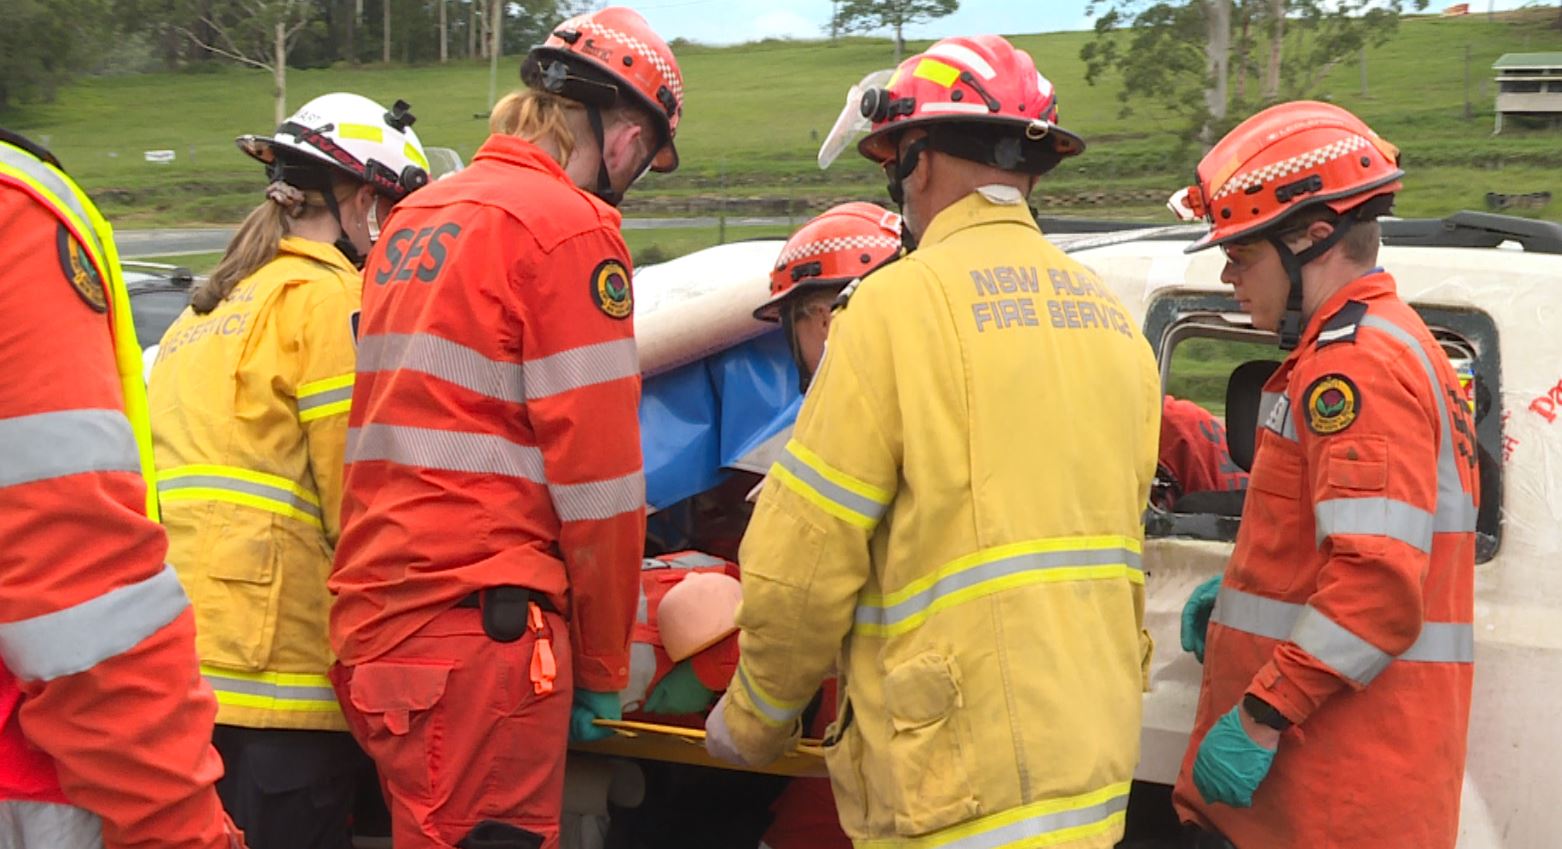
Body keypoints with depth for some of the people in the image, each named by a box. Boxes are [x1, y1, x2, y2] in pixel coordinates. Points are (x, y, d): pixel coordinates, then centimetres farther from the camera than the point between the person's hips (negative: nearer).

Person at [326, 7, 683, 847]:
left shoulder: (411, 219, 16)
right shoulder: (568, 223, -7)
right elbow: (596, 473, -9)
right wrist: (602, 668, 1)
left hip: (376, 616, 8)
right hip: (478, 626, -8)